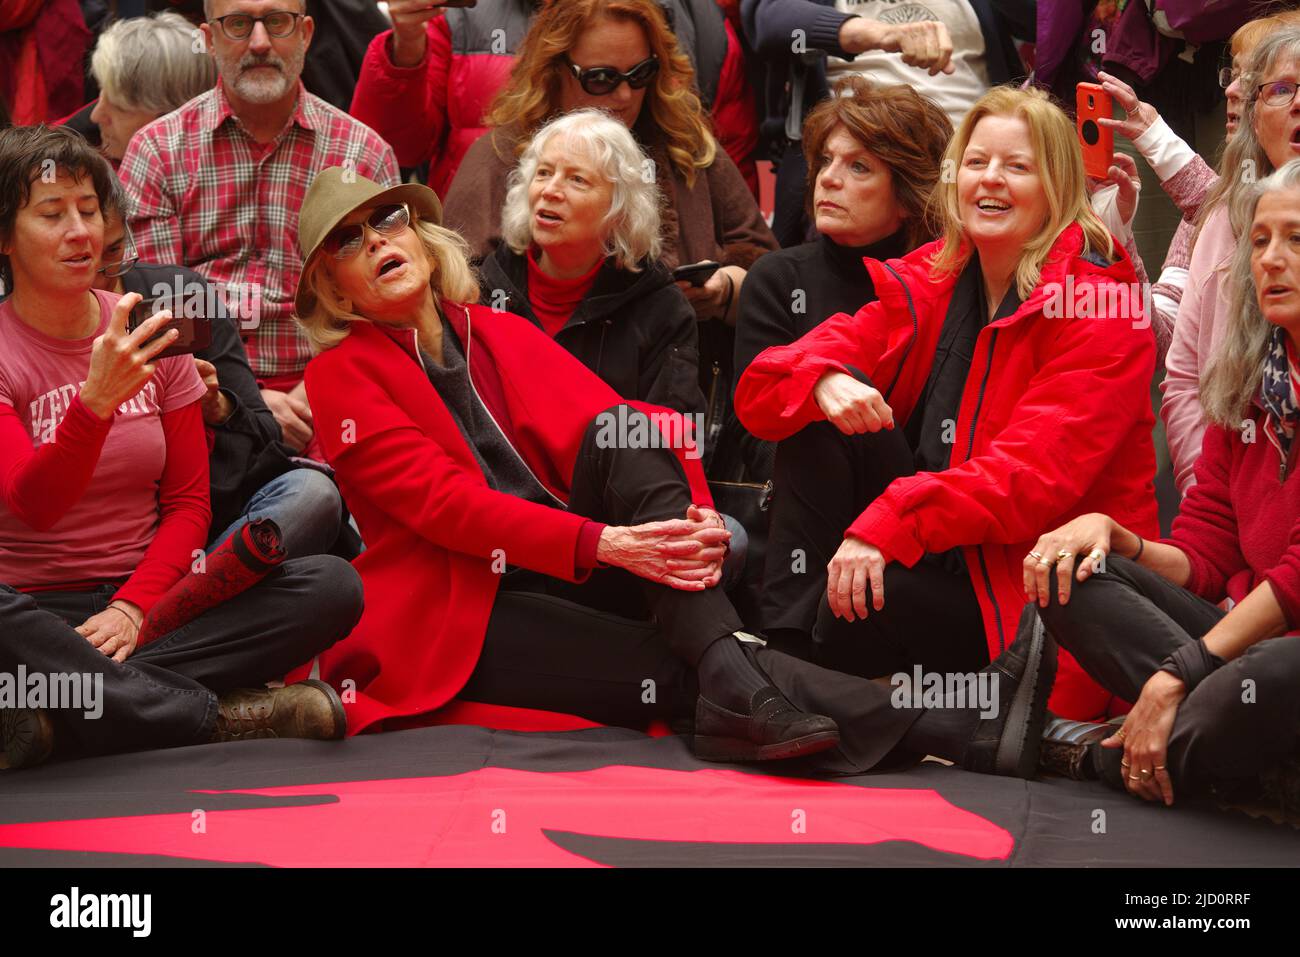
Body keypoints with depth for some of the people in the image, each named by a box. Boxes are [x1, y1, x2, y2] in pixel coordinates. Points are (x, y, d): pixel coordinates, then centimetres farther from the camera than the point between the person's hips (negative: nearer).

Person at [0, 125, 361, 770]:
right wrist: (97, 399, -36)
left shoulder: (148, 336, 9)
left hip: (150, 602, 5)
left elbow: (188, 504, 8)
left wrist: (132, 606, -10)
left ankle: (62, 712, -28)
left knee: (333, 585, -21)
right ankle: (220, 717, -30)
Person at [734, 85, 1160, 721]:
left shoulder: (1101, 307, -9)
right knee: (829, 423, -13)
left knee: (856, 614, -30)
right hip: (940, 566, 5)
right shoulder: (924, 283, 7)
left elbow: (1036, 476, -22)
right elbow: (760, 390, 0)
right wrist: (823, 383, -25)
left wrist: (888, 525, -33)